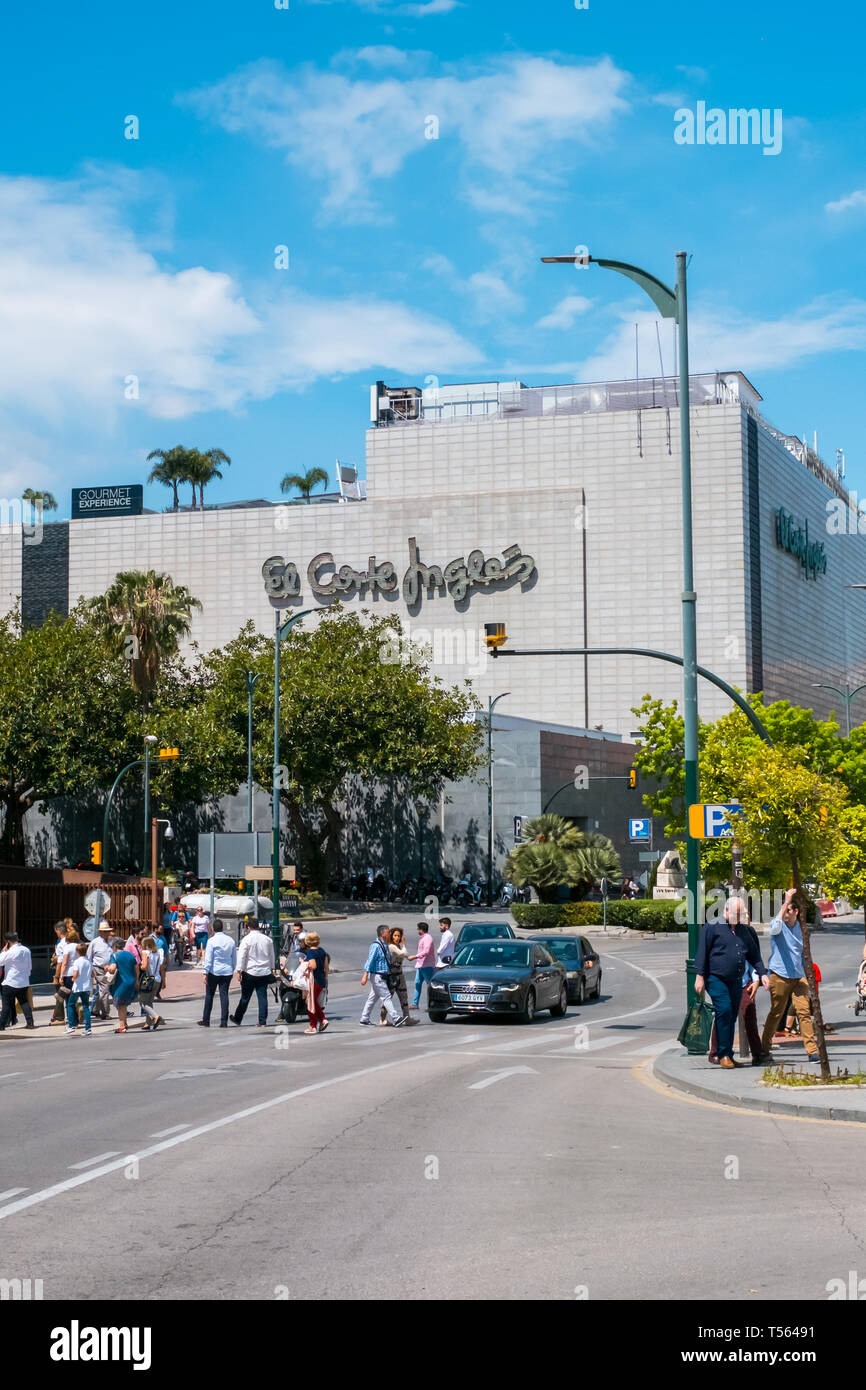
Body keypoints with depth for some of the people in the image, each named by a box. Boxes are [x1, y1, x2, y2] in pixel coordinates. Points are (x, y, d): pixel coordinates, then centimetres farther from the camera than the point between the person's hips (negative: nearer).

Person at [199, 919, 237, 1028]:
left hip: (214, 971, -4)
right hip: (227, 972, 4)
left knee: (209, 995, 7)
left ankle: (206, 1020, 12)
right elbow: (234, 958, 11)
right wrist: (232, 970, 22)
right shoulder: (230, 940, 4)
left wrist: (206, 973, -9)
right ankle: (224, 1022, 1)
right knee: (224, 995, 4)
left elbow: (208, 958, -11)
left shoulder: (212, 941, -10)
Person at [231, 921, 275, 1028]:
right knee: (262, 997, 3)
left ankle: (237, 1019, 17)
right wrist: (271, 968, 26)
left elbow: (241, 956, -11)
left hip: (250, 972, -3)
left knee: (245, 997, 6)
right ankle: (262, 1021, 1)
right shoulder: (268, 939, 6)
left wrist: (239, 970, -8)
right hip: (264, 973, 3)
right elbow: (272, 956, 15)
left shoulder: (247, 939, -8)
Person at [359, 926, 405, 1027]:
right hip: (377, 976, -9)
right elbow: (370, 961, -21)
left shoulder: (385, 946, 14)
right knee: (386, 997, -10)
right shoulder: (376, 946, -15)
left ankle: (364, 1019, 19)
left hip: (383, 976, 9)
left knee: (372, 998, 13)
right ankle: (396, 1019, -13)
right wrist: (365, 975, -26)